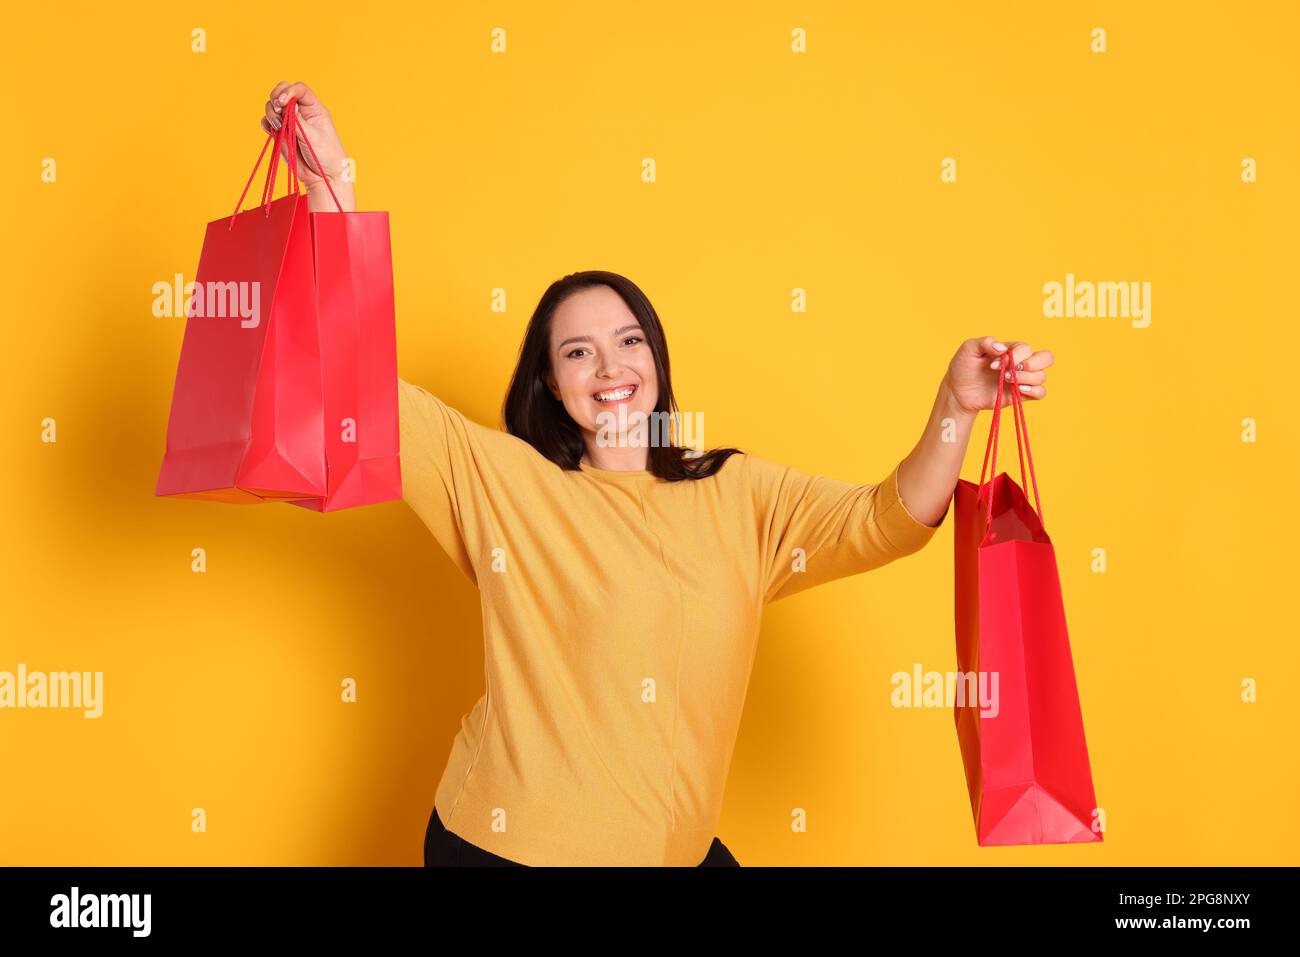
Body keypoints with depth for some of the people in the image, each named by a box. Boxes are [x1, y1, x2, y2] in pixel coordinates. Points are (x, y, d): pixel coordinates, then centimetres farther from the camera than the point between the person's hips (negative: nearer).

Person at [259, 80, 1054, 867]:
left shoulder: (739, 494, 1)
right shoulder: (498, 480, -5)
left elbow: (883, 521, -9)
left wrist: (956, 407, -27)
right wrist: (330, 185, -21)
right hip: (506, 841, -2)